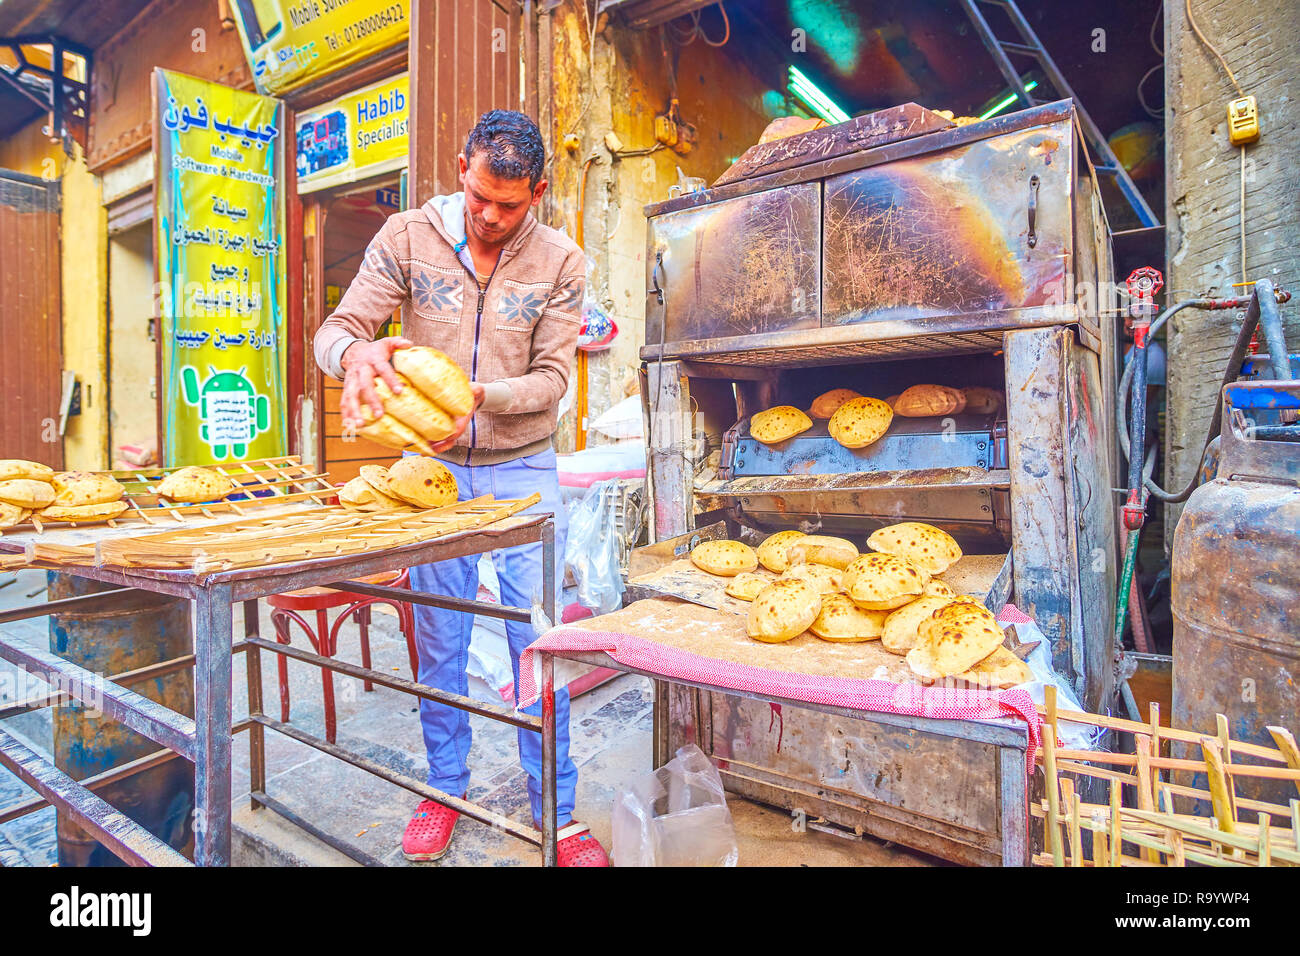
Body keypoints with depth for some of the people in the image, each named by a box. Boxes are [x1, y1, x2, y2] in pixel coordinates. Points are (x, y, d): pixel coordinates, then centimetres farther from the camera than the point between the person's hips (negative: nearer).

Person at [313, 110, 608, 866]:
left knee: (537, 641, 1)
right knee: (438, 641, 10)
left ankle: (556, 812, 19)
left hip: (524, 470, -1)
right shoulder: (408, 237, -1)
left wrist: (476, 395, -25)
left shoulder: (561, 261, -3)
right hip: (434, 468, 1)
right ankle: (446, 790, 31)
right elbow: (336, 330, -4)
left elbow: (551, 377, -7)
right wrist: (357, 355, -28)